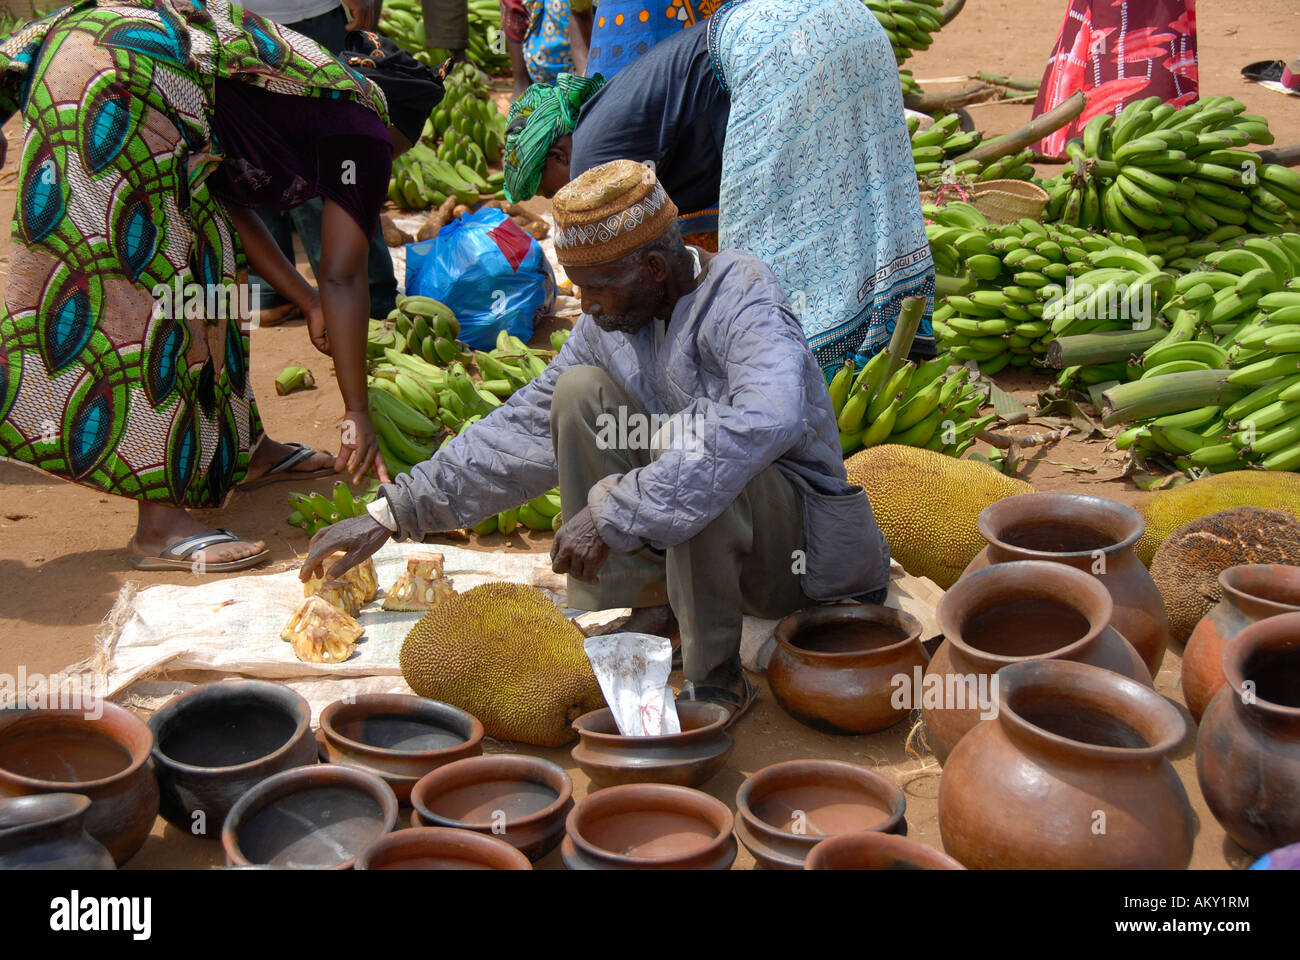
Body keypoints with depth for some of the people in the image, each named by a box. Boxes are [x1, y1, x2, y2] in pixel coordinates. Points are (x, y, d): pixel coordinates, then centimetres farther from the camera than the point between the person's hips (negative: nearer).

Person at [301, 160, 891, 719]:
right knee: (579, 392, -8)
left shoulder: (742, 300, -25)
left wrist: (615, 512, -45)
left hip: (793, 541, -7)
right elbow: (526, 427, 8)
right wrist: (392, 513, 4)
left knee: (692, 439, -36)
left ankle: (715, 675, -21)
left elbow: (769, 418, -46)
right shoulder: (609, 323, -1)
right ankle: (642, 615, -4)